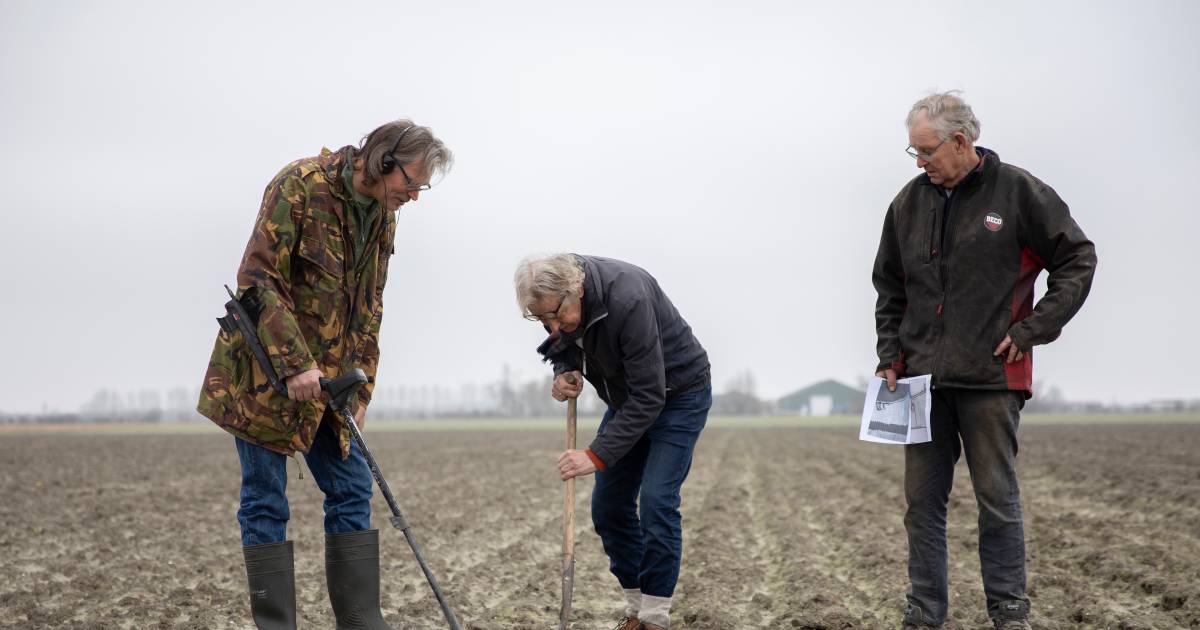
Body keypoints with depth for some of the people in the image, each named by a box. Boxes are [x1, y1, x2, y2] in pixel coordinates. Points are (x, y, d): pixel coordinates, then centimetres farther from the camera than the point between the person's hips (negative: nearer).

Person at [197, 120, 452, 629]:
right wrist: (295, 364, -25)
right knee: (266, 500, -2)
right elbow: (258, 280, -21)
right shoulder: (301, 184, -17)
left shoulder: (383, 215, 7)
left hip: (328, 377, 8)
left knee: (352, 491, 6)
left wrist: (361, 389, 5)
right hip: (265, 370, -7)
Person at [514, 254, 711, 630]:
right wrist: (564, 372, -17)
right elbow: (562, 345, 7)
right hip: (627, 397, 7)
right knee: (608, 506, 3)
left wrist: (598, 455, -36)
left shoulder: (628, 300, -37)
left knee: (657, 501, -16)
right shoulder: (555, 298, -15)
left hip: (678, 393, -7)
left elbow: (650, 396, -35)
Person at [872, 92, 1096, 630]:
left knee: (997, 499, 1)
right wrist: (890, 358, 8)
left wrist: (1031, 330, -6)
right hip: (922, 378, 4)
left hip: (991, 377, -4)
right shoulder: (909, 203, 9)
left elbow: (1077, 258, 1)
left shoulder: (1017, 191, -3)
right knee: (922, 502, 6)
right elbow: (890, 291, 19)